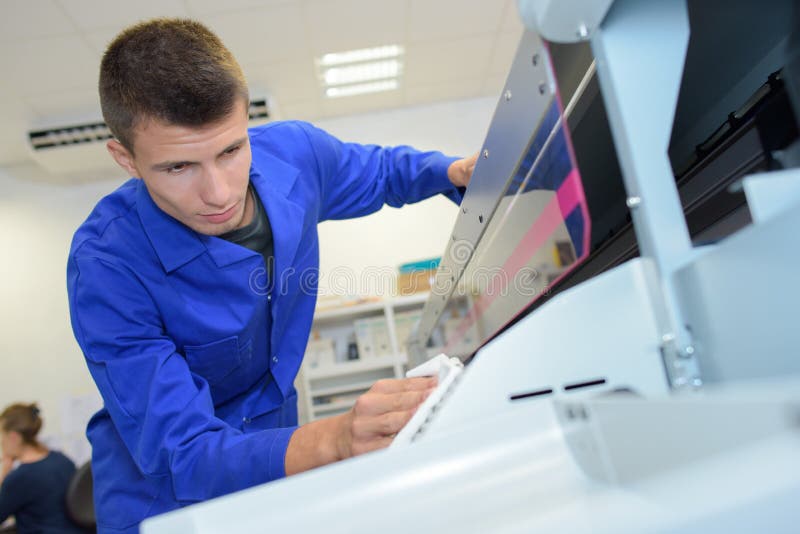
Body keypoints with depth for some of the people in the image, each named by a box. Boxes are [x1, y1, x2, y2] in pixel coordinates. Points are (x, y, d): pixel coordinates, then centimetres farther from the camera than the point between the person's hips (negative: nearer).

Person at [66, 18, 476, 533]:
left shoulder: (295, 150, -14)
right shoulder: (106, 265, -27)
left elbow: (381, 170, 8)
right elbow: (180, 456, -29)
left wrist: (456, 171, -11)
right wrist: (334, 440, -46)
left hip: (275, 434, 4)